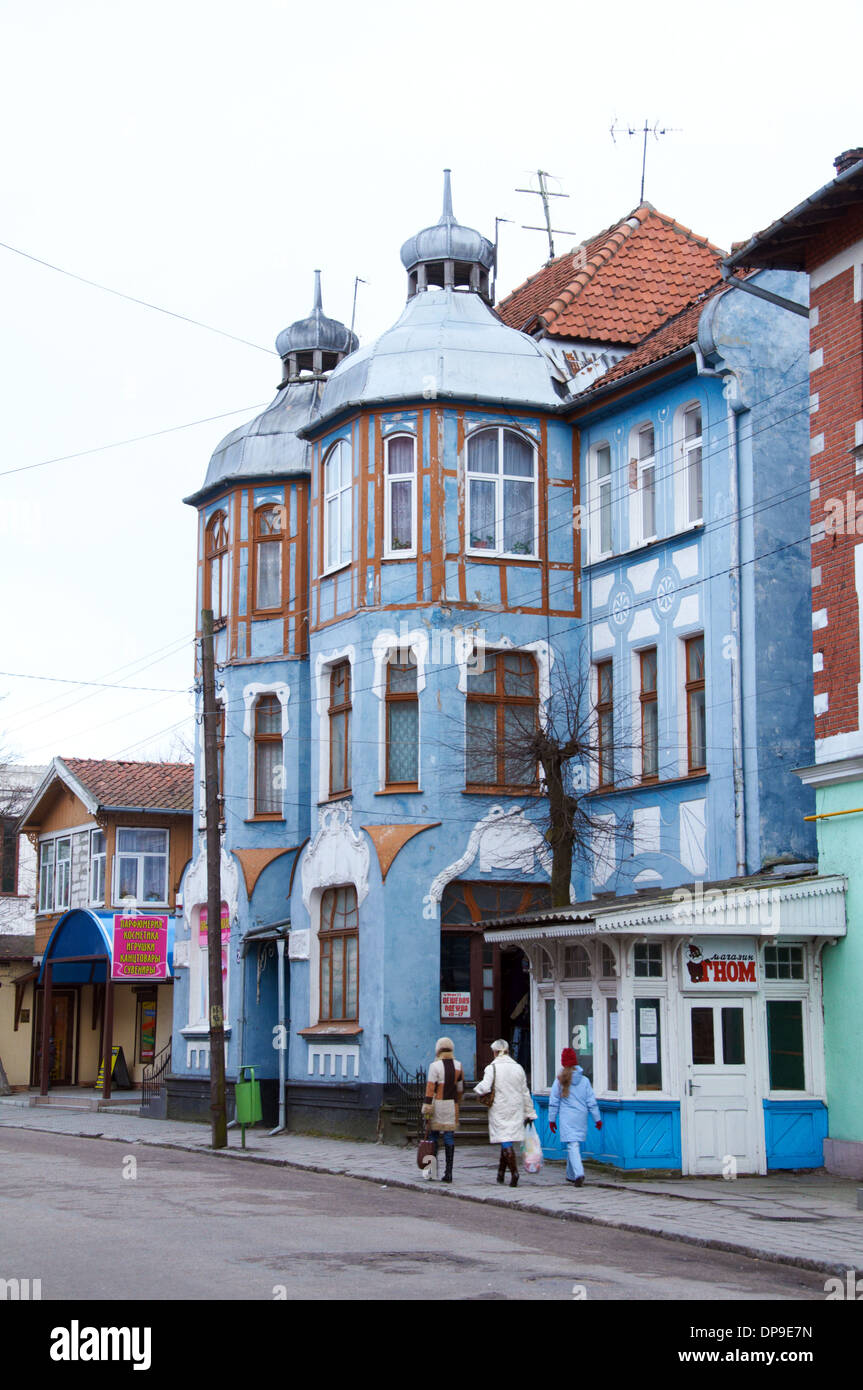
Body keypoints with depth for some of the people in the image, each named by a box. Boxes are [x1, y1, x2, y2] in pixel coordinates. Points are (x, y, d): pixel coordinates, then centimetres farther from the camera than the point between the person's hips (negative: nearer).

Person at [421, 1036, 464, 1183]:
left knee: (433, 1134, 11)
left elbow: (430, 1087, -13)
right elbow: (460, 1087, 13)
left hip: (438, 1104, -3)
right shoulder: (458, 1066, 6)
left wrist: (427, 1106, -12)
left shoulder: (435, 1066, -8)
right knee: (449, 1136, 2)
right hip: (452, 1105, 3)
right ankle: (448, 1172, -2)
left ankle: (433, 1166, 7)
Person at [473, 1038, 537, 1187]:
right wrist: (530, 1113, 16)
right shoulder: (518, 1068, 8)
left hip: (499, 1110, -4)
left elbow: (484, 1087, -20)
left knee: (505, 1142, -6)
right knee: (507, 1141, 14)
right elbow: (525, 1093, 11)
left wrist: (477, 1090, 3)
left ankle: (514, 1172, -19)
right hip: (516, 1110, 4)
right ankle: (501, 1173, 21)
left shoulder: (492, 1068, -7)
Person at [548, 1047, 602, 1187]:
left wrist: (552, 1119, 8)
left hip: (567, 1118, -3)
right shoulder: (584, 1080, 2)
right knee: (575, 1145, 17)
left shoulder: (560, 1081, -4)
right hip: (581, 1117, 3)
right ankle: (571, 1175, 26)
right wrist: (597, 1119, 8)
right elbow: (591, 1101, 3)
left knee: (572, 1145, -8)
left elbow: (553, 1102, 0)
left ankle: (578, 1174, -24)